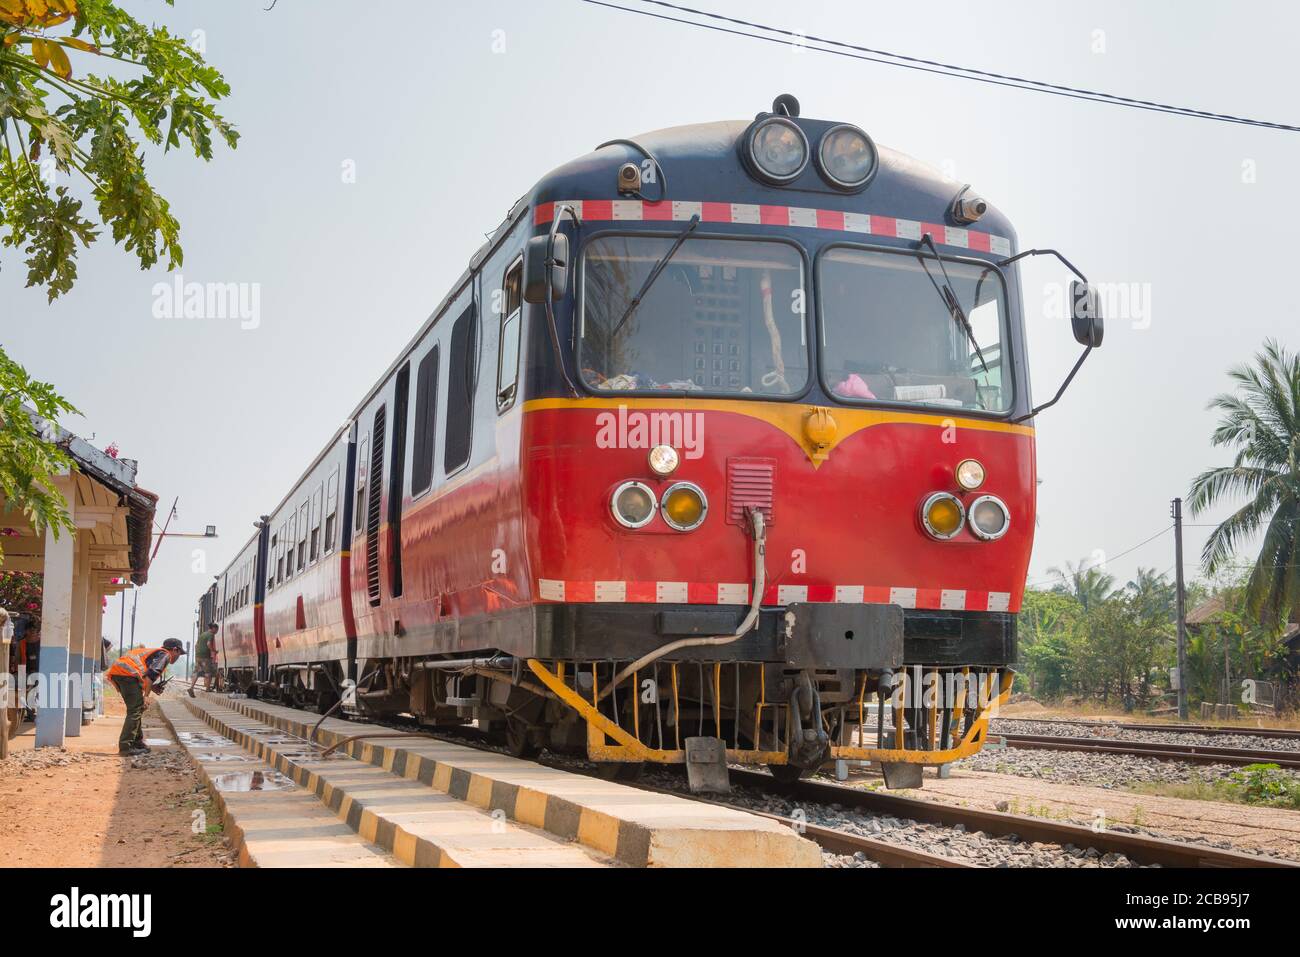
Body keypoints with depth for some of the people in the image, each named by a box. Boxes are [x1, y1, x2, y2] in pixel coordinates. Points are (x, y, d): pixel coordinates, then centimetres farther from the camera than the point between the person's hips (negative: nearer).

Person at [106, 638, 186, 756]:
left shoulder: (154, 652, 33)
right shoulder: (165, 655, 5)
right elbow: (152, 674, -12)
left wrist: (153, 687, 17)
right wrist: (146, 695, -12)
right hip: (127, 672, -10)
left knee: (138, 708, 18)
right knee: (135, 710, -8)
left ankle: (137, 742, 23)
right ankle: (125, 746, -13)